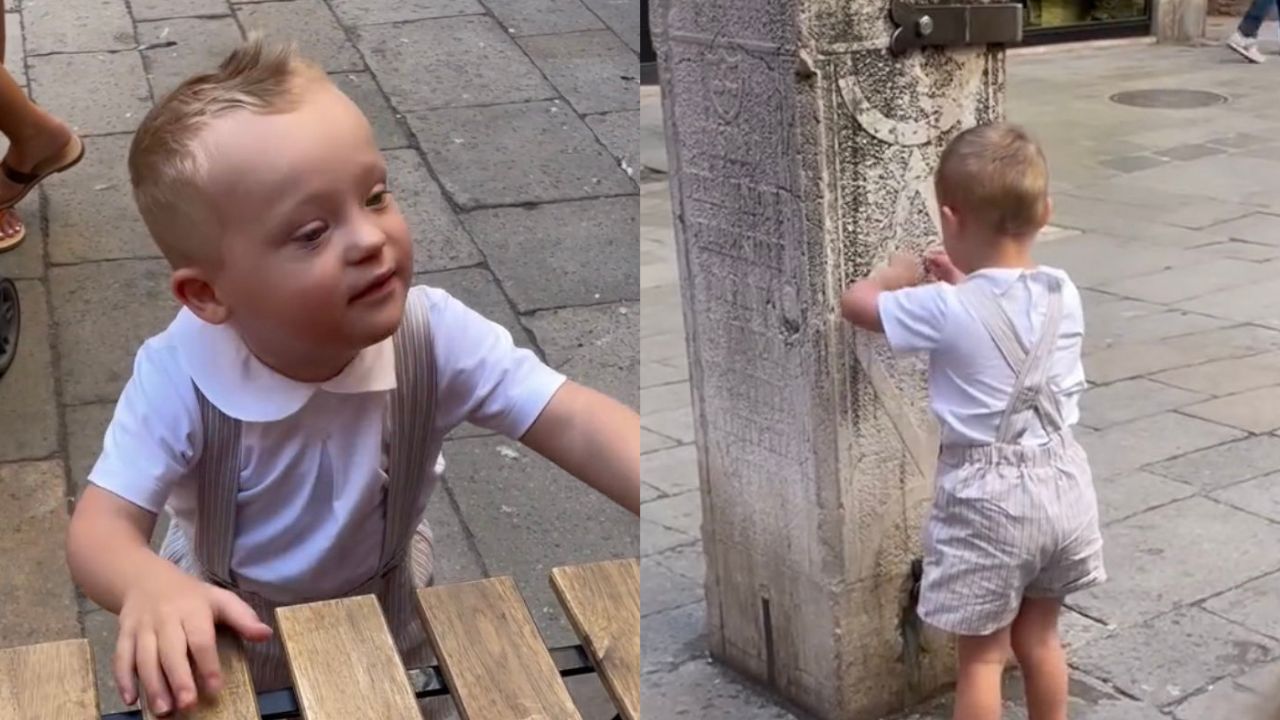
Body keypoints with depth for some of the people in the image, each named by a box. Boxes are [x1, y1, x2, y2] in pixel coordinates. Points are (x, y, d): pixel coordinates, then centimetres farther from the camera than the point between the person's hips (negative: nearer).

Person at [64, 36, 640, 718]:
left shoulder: (434, 336, -28)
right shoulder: (179, 377, -31)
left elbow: (574, 425, -33)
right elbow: (101, 524, -31)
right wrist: (150, 585, -56)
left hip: (386, 619, 2)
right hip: (228, 638, -1)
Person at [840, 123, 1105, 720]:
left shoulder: (948, 311, -19)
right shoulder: (1064, 295, -3)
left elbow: (855, 302, -4)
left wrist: (904, 271, 11)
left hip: (987, 497, -6)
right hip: (1061, 481, 6)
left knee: (982, 655, 7)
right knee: (1040, 635, 22)